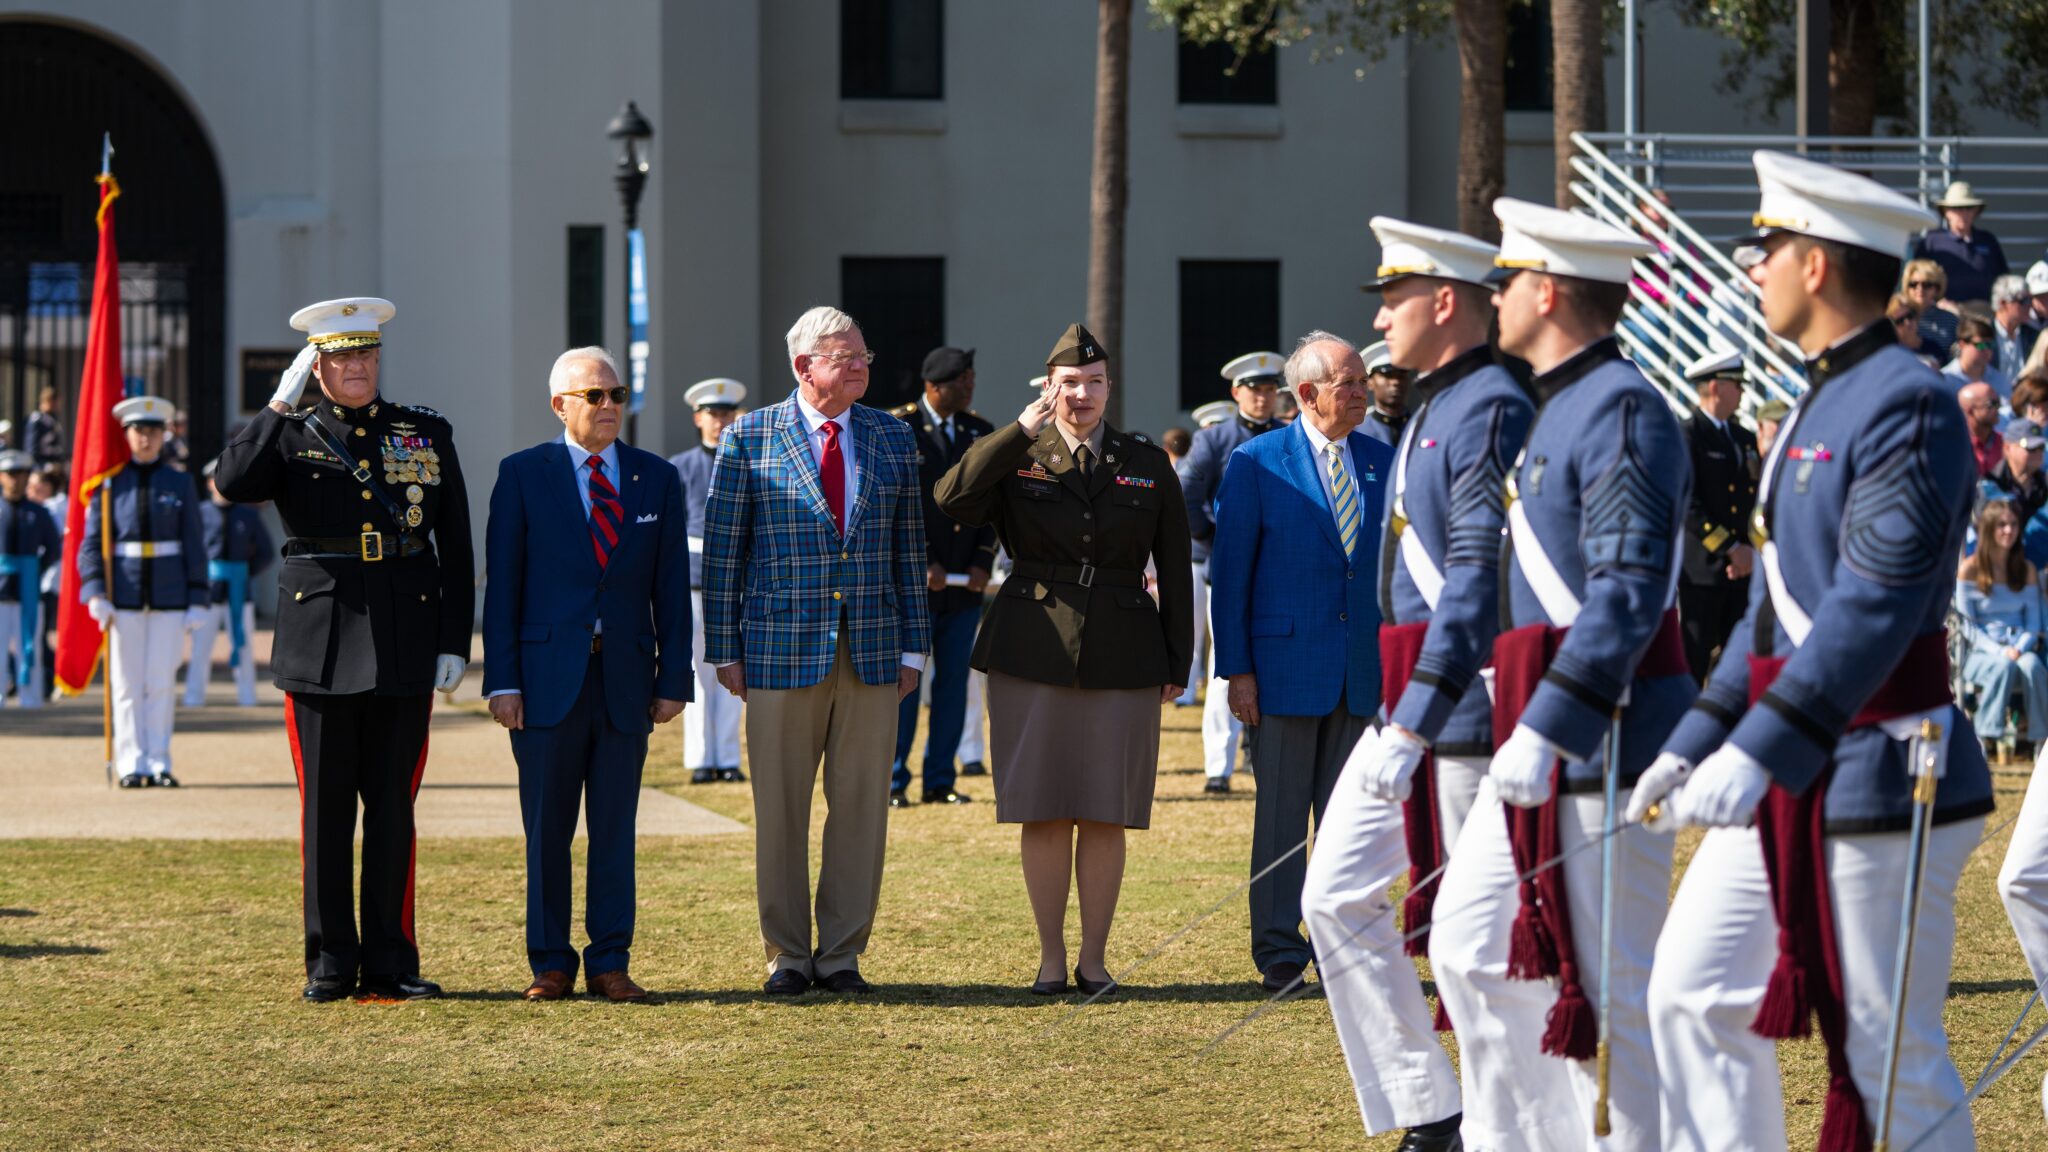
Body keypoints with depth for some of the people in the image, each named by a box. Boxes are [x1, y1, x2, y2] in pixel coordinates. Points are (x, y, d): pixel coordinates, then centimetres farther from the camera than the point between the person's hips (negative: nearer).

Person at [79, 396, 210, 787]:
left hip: (170, 597, 1)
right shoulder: (109, 484, 3)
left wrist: (197, 601, 0)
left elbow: (194, 546, 7)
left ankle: (158, 763, 6)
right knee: (127, 685, 0)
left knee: (162, 683, 0)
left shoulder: (179, 484, 7)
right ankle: (131, 765, 4)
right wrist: (95, 593, -12)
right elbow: (91, 543, 0)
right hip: (124, 598, -1)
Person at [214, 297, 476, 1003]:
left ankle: (390, 964, 9)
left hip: (404, 647, 1)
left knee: (393, 808, 4)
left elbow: (456, 548, 8)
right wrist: (281, 404, -14)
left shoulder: (428, 434, 9)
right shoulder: (290, 436, 5)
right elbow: (233, 483, -16)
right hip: (321, 646, -1)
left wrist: (455, 644, 2)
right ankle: (330, 964, 9)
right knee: (326, 808, 3)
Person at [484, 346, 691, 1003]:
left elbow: (670, 587, 8)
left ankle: (610, 964, 8)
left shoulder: (657, 479, 8)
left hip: (626, 678, 2)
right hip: (548, 675, -2)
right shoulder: (523, 475, 2)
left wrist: (674, 678, 2)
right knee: (546, 830, 2)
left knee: (615, 828, 4)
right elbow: (502, 586, 0)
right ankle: (551, 964, 9)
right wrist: (502, 681, -6)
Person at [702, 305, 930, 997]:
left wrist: (912, 647, 7)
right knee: (781, 810, 2)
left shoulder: (893, 439, 9)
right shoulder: (749, 439, 0)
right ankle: (786, 955, 12)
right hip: (782, 649, -2)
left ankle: (842, 953, 12)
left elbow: (908, 548, 12)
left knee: (860, 807, 3)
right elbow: (722, 551, 2)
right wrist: (725, 651, -2)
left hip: (872, 651, 3)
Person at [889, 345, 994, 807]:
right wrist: (922, 563, -16)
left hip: (964, 583, 5)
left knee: (953, 683, 5)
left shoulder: (981, 432, 9)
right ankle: (891, 781, 4)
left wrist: (983, 563, -3)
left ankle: (940, 781, 11)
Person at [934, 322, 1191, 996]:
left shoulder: (1148, 465, 8)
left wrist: (1177, 662, 4)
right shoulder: (1017, 461, 4)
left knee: (1106, 816, 2)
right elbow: (953, 499, -16)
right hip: (1033, 654, -1)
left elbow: (1175, 569, 9)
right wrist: (1021, 431, -17)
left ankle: (1093, 959, 11)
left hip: (1122, 656, 1)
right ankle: (1050, 958, 10)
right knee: (1044, 814, 1)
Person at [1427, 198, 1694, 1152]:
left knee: (1609, 985, -3)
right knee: (1470, 945, 11)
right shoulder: (1559, 407, 16)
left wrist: (1546, 730, -26)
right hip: (1544, 737, 10)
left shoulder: (1620, 411, -15)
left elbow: (1630, 594, -23)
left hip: (1603, 744, -10)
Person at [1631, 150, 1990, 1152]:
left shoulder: (1907, 407, -16)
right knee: (1693, 995, 8)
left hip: (1875, 776, -10)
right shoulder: (1820, 403, 15)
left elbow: (1876, 604, -24)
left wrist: (1758, 751, -28)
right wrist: (1694, 740, 16)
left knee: (1891, 1053, -3)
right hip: (1786, 777, 10)